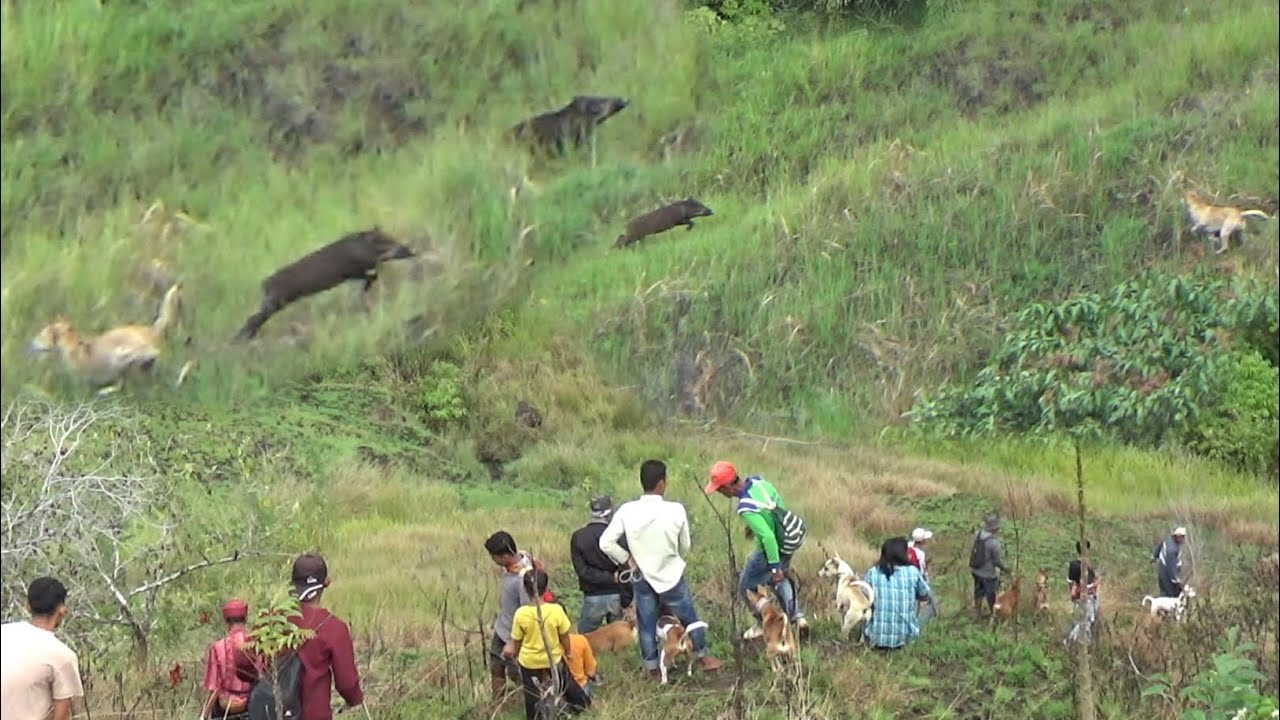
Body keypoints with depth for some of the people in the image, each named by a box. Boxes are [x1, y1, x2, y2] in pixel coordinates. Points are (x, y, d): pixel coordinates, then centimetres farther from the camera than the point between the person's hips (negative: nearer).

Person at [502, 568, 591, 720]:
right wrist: (568, 652, 10)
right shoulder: (556, 610, -23)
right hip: (554, 659, 1)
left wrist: (514, 653, 12)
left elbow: (516, 641, -10)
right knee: (566, 682, 29)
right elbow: (564, 636, -10)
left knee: (532, 694, 17)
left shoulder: (521, 614, -24)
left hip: (529, 662, -1)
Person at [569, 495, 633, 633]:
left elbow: (582, 570, -9)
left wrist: (610, 578, -8)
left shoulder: (578, 537, -3)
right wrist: (626, 599, -7)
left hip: (593, 598, 0)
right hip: (615, 595, 0)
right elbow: (625, 570, -11)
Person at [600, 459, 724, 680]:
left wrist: (627, 559, -4)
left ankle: (652, 667, 27)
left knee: (646, 624, 16)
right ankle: (703, 656, 36)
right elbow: (685, 546, -6)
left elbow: (605, 543, -18)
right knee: (689, 618, 20)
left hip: (642, 577, 1)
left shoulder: (627, 511, -18)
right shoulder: (676, 511, -21)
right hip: (672, 576, -1)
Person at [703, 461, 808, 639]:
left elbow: (768, 536, -34)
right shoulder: (758, 481, -9)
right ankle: (797, 616, 29)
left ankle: (763, 624, 33)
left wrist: (775, 567, -26)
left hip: (771, 550, -8)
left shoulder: (746, 509, -33)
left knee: (746, 587, 16)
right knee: (780, 579, 34)